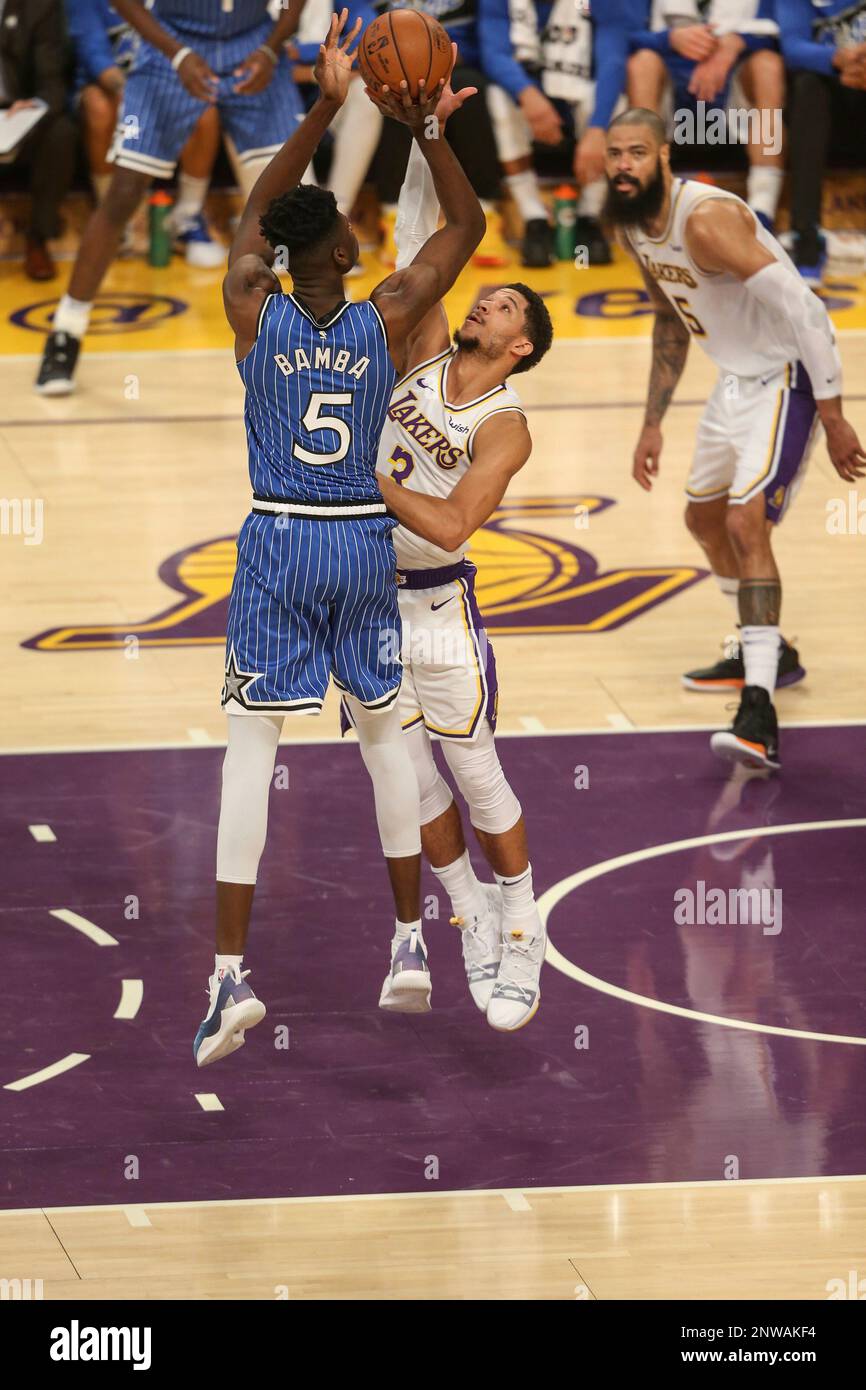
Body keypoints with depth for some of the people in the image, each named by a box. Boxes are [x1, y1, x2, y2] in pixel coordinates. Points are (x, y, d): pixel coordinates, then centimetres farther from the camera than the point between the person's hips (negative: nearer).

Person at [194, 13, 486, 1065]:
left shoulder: (253, 310, -8)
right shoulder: (388, 319, -9)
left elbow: (255, 212, 10)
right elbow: (467, 226, 2)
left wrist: (325, 108, 8)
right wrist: (424, 130, -7)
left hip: (277, 544, -1)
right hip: (364, 543, 1)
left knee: (251, 745, -2)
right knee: (383, 731, 17)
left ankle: (229, 975, -11)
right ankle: (410, 941, 20)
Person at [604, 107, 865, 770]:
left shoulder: (706, 219, -27)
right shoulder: (636, 227, 2)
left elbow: (801, 309, -27)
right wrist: (653, 424, 19)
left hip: (788, 377, -10)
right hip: (738, 378, 10)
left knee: (746, 521, -22)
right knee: (705, 516, 23)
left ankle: (760, 714, -26)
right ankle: (762, 651, 45)